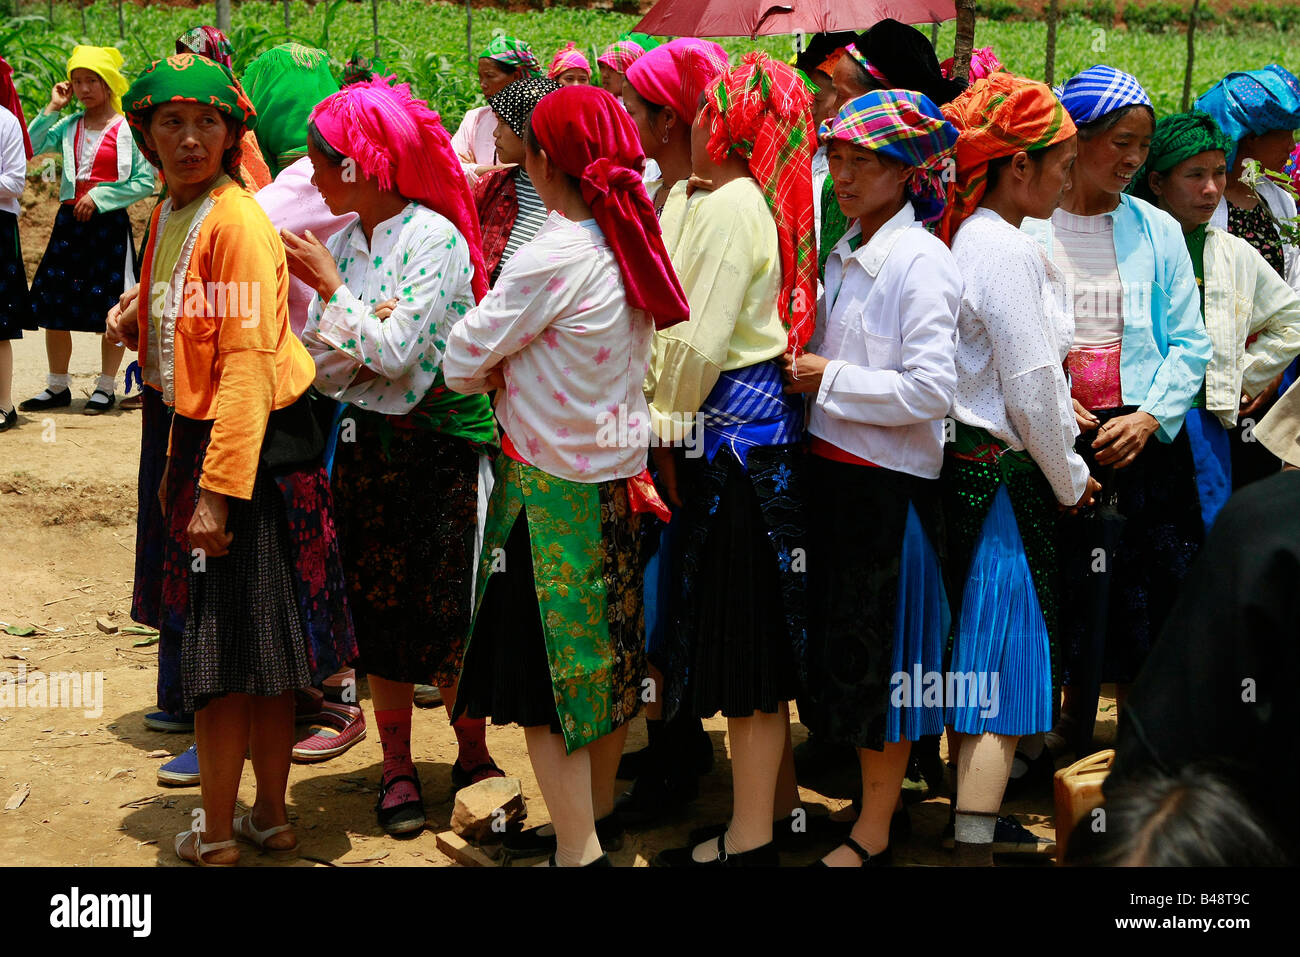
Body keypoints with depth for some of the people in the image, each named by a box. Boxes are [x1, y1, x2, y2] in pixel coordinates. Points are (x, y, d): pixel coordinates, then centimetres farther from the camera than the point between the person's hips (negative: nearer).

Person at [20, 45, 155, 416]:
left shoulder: (128, 128, -4)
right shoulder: (68, 126, 10)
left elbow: (145, 183, -7)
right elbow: (29, 149, 0)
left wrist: (99, 196, -12)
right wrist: (52, 108, 0)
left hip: (109, 223, -5)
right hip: (69, 221, 5)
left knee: (110, 309, 1)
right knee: (53, 307, 7)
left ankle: (105, 388, 12)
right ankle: (57, 387, 19)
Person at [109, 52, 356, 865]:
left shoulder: (236, 220, -17)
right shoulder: (171, 213, 10)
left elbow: (249, 361, -22)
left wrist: (218, 488, -24)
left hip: (252, 447, -9)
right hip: (201, 433, 9)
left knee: (222, 652, 0)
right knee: (259, 652, 15)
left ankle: (216, 837, 14)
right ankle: (271, 817, 26)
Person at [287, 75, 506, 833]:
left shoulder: (435, 238, -13)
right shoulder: (342, 243, 5)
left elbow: (397, 352, -19)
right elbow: (330, 373, 3)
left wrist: (332, 287, -14)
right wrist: (311, 292, -13)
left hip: (438, 442, -5)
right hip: (366, 442, 6)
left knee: (446, 608, 0)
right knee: (377, 607, 8)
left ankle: (473, 754, 19)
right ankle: (397, 766, 20)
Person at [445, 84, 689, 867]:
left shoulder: (556, 255, -20)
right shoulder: (631, 245, 3)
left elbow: (464, 358, -16)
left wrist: (496, 371, 4)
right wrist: (521, 369, 4)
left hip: (554, 487, -8)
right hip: (619, 478, 8)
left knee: (542, 680, 0)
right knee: (604, 655, 19)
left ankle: (578, 850, 3)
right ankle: (598, 816, 35)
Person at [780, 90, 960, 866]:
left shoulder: (922, 262, -14)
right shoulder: (846, 254, 11)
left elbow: (930, 390, -21)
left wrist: (830, 381, -15)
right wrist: (805, 372, 3)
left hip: (888, 482, -8)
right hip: (831, 468, 8)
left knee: (880, 654, 2)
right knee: (837, 637, 14)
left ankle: (874, 832, 16)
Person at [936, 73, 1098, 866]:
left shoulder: (968, 236, 12)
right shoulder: (1008, 249, -17)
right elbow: (1032, 391, -18)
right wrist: (1071, 480, -4)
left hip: (966, 465, 10)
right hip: (1007, 474, -10)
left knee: (974, 662, 18)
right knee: (1005, 674, -5)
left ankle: (971, 813, 30)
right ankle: (975, 844, -2)